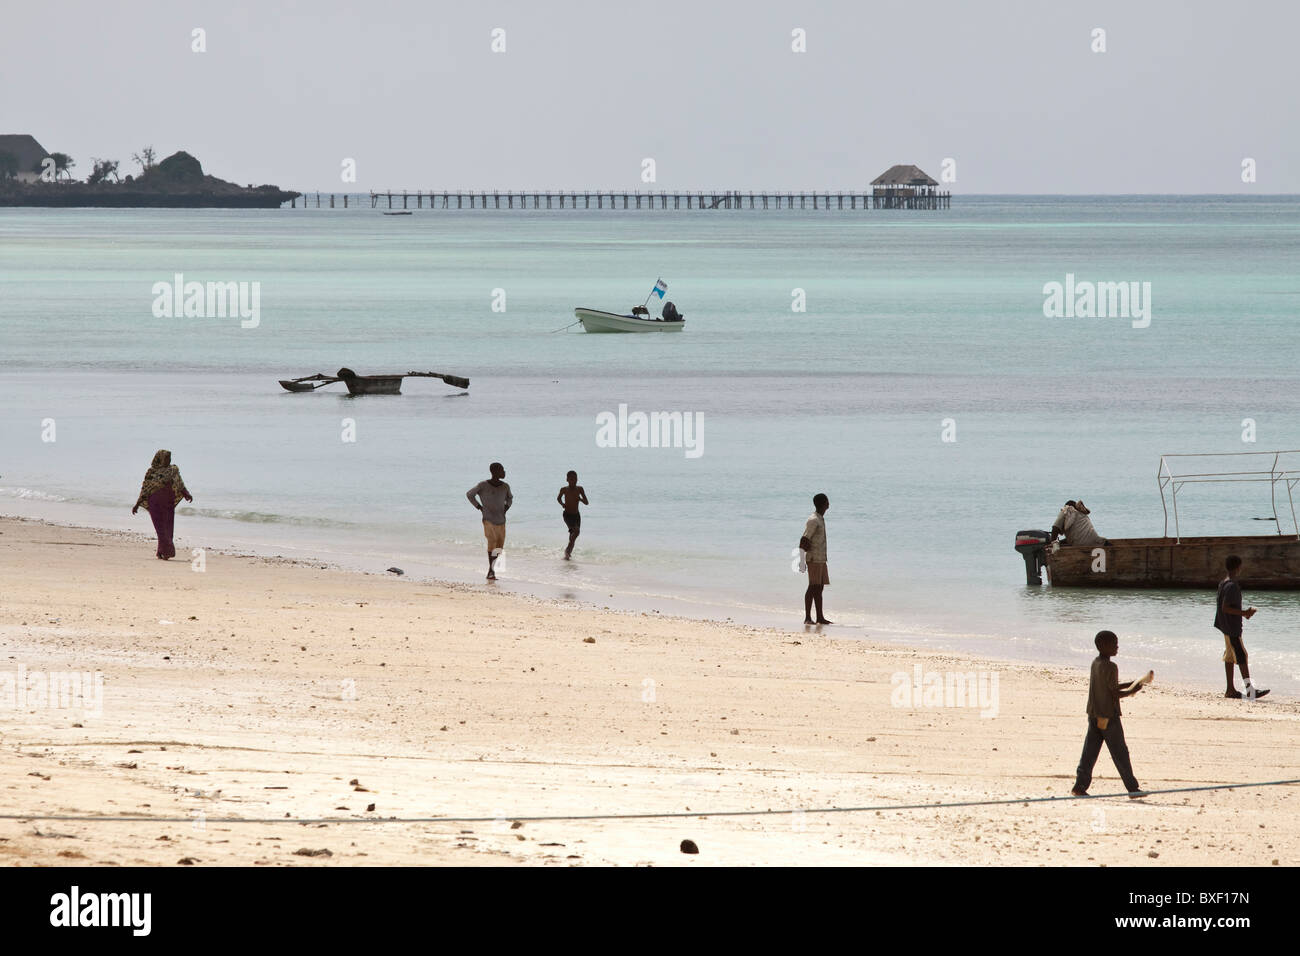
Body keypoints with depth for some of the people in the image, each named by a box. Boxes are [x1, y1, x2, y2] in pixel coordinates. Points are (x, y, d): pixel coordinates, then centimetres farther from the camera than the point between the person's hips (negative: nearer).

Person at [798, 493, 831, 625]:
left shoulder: (820, 519, 16)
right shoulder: (813, 520, -14)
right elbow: (804, 541, -18)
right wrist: (802, 561, -21)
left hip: (821, 559, 9)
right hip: (814, 559, -9)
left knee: (819, 587, 10)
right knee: (813, 587, -9)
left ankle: (820, 617, 13)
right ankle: (807, 617, -8)